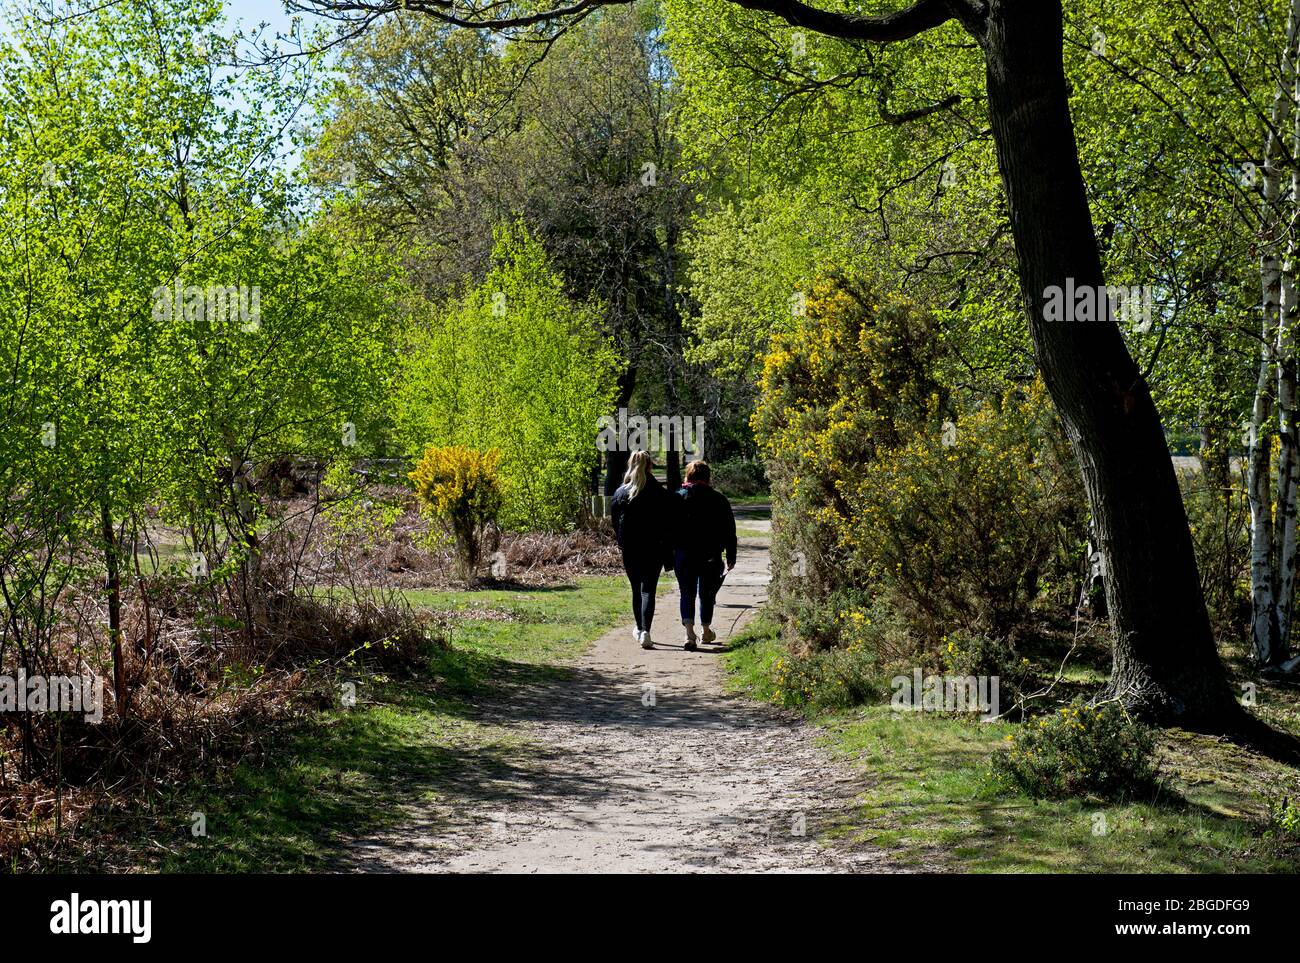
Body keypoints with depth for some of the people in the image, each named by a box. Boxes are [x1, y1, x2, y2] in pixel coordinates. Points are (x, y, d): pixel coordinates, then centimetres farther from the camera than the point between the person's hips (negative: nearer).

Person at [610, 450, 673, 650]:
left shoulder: (620, 493, -3)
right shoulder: (661, 493, -6)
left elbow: (614, 522, 2)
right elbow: (668, 523, -5)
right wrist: (666, 551, 4)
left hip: (629, 550, 2)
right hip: (654, 550, -2)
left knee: (636, 589, 17)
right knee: (648, 590, -3)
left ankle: (640, 629, 29)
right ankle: (645, 632, -18)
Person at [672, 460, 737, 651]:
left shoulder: (678, 497, 0)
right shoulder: (718, 499, 2)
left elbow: (669, 527, 0)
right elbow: (730, 531, 4)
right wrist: (731, 557, 8)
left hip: (684, 555, -1)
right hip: (711, 555, 1)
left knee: (687, 593, 2)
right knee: (707, 593, 17)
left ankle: (689, 633, -16)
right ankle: (706, 630, 31)